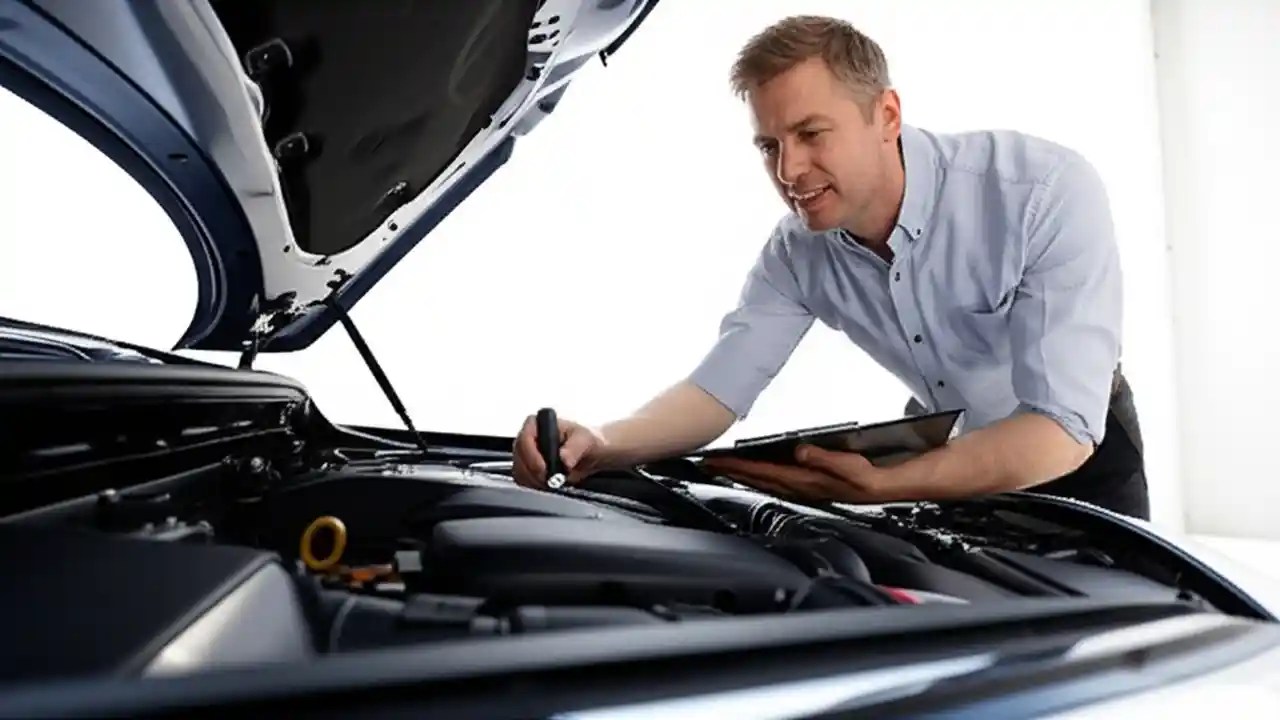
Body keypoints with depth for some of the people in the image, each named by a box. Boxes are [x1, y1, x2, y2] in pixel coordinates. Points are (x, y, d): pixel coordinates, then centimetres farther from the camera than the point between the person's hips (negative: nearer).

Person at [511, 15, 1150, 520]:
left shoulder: (1048, 190, -32)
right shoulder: (798, 251, -18)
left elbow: (1062, 428, -36)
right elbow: (718, 388, -18)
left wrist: (881, 486, -50)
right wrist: (603, 445, -39)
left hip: (1073, 454, -3)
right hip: (948, 447, 3)